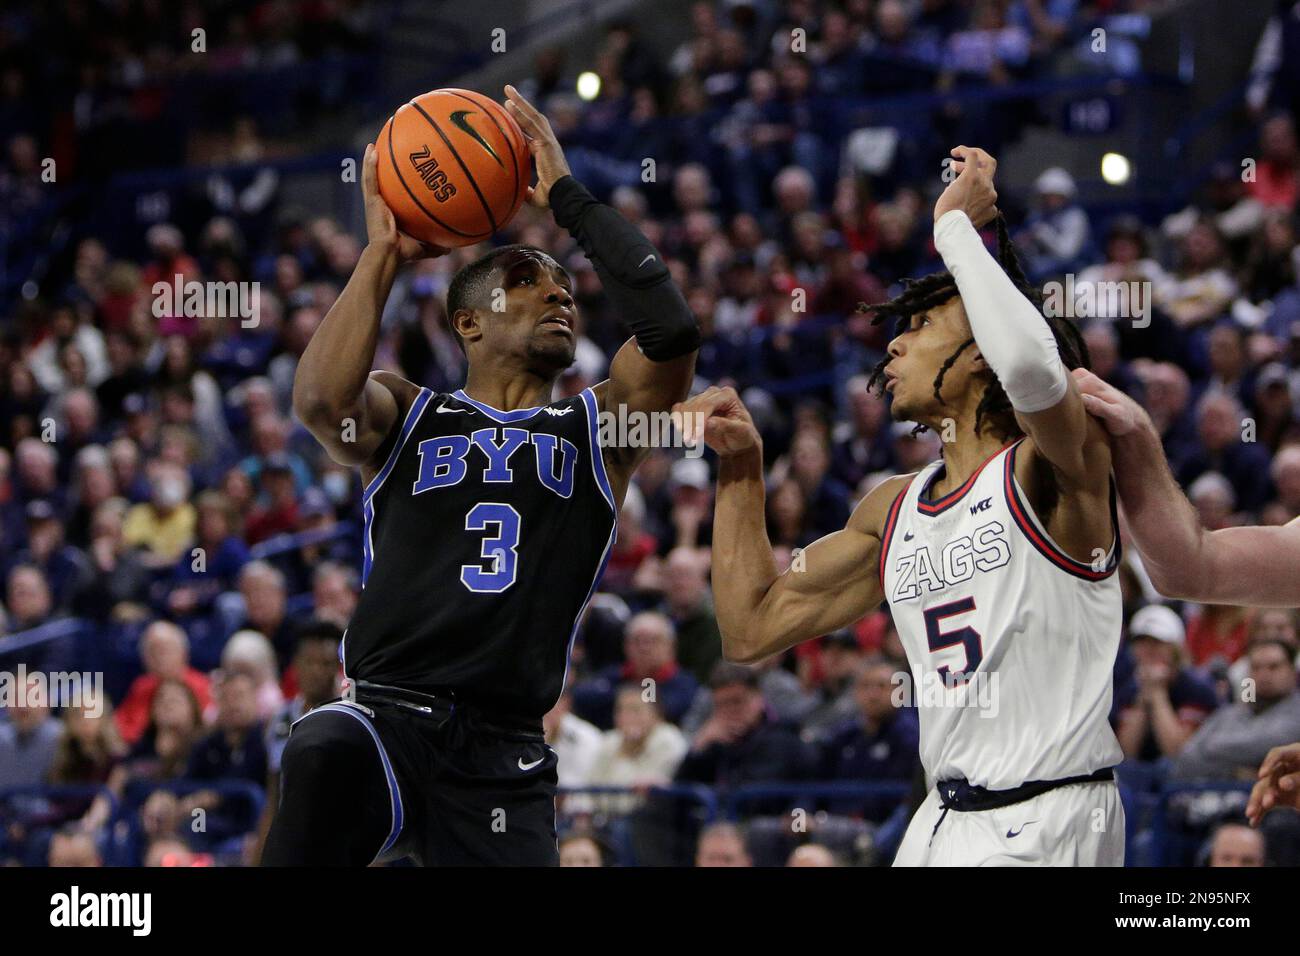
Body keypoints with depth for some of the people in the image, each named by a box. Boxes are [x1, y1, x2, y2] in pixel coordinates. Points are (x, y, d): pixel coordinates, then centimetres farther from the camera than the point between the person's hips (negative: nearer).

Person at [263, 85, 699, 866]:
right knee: (324, 751, -37)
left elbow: (671, 326, -5)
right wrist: (384, 254, -2)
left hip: (506, 758, 2)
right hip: (389, 714, -2)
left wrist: (569, 199, 1)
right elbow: (322, 400, -11)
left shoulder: (600, 427, 15)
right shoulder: (405, 415, 14)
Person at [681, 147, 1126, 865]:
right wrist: (739, 463, 13)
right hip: (943, 821, 8)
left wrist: (956, 225, -18)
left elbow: (1031, 363, -32)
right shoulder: (892, 510, 15)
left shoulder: (1053, 468, -8)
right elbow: (752, 630, 18)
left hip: (1044, 829, -8)